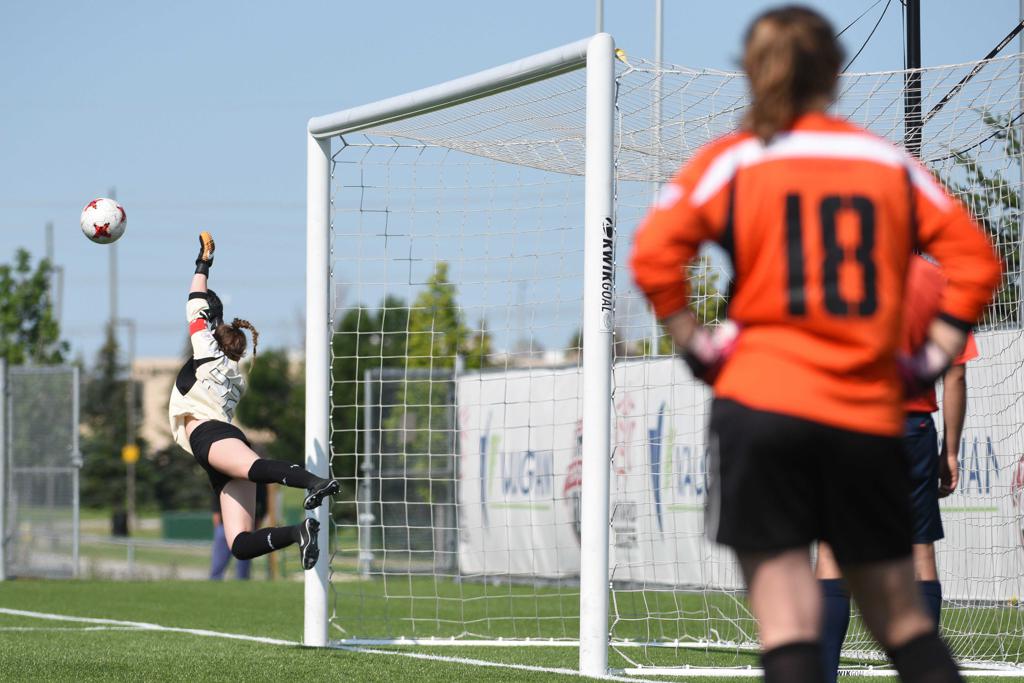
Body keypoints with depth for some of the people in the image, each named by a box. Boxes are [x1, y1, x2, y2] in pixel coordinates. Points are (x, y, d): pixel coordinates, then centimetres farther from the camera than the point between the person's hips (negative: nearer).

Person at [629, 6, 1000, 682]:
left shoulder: (732, 160, 3)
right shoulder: (890, 162, 10)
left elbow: (654, 256, -9)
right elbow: (976, 259, 7)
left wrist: (696, 346, 1)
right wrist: (932, 359, 10)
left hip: (761, 401, -2)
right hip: (870, 414, 2)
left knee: (787, 623, -4)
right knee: (904, 619, 13)